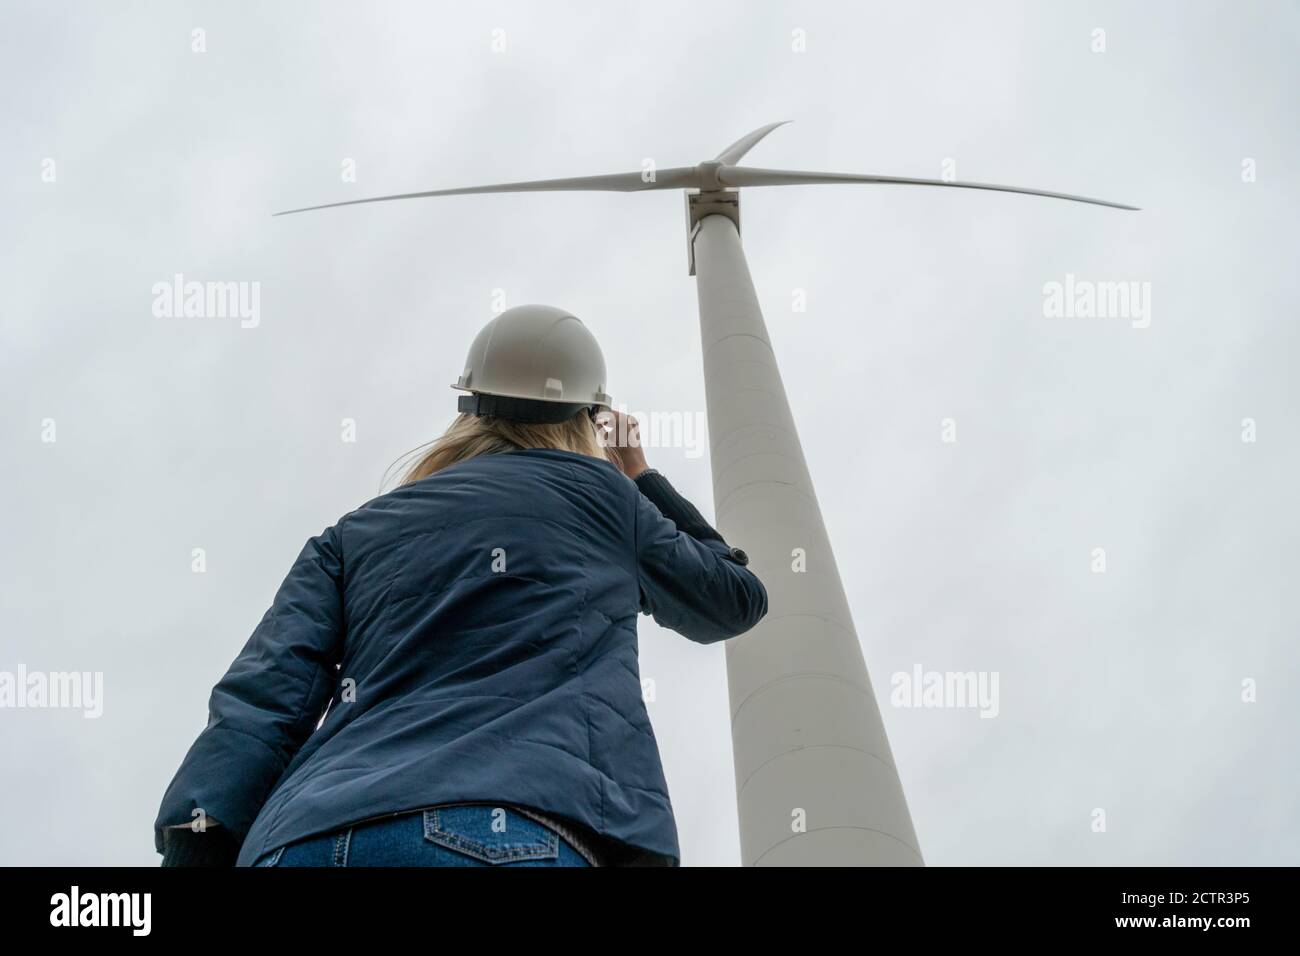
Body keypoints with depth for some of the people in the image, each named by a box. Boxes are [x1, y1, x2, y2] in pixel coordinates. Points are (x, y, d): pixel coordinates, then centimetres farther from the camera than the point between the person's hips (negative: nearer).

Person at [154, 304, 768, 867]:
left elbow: (259, 704, 12)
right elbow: (735, 596, 37)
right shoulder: (598, 491, 21)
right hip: (511, 834, -4)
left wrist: (194, 850, 5)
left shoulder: (355, 534, 27)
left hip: (310, 840, 4)